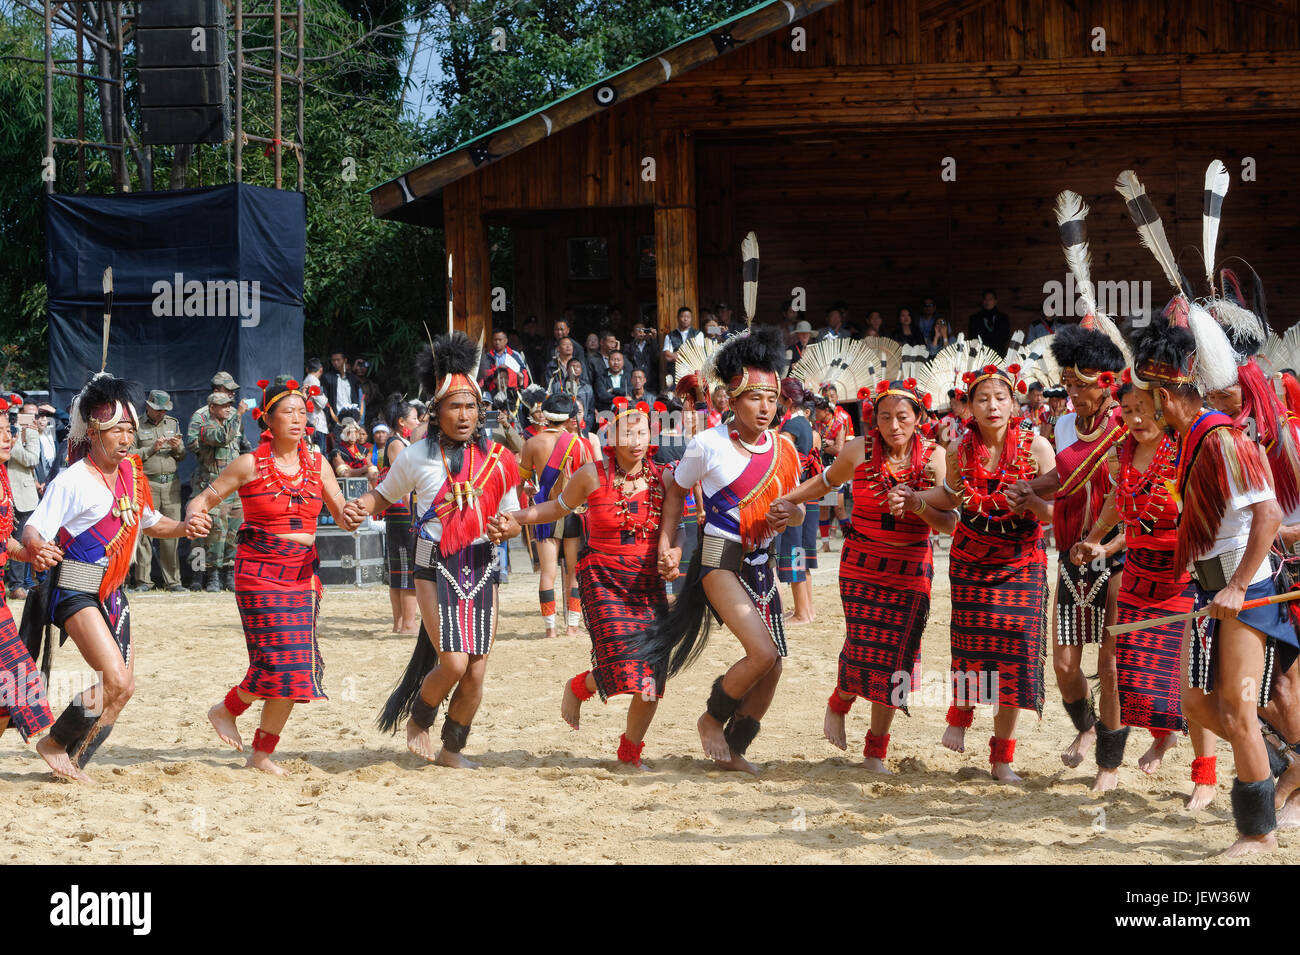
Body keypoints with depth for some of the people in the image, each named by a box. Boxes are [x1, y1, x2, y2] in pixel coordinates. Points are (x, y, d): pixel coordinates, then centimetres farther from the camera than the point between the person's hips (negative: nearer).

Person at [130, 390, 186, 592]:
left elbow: (182, 455, 17)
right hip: (146, 484, -3)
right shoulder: (137, 426, 3)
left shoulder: (173, 424, 16)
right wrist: (152, 449, -12)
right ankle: (143, 581, 0)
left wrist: (177, 448, -4)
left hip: (171, 484, 3)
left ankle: (172, 580, 5)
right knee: (143, 532, -6)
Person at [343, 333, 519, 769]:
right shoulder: (417, 456, 2)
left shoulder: (496, 459, 5)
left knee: (476, 671, 2)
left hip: (482, 568, 3)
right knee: (454, 663, -15)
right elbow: (384, 493, 16)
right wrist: (358, 507, -5)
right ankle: (417, 720, 14)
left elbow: (510, 512, 16)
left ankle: (452, 749, 21)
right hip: (437, 567, -3)